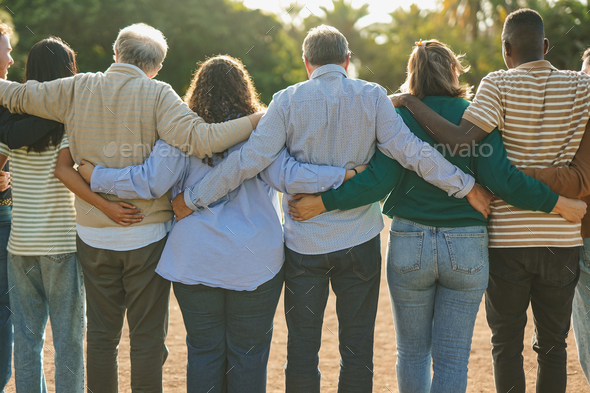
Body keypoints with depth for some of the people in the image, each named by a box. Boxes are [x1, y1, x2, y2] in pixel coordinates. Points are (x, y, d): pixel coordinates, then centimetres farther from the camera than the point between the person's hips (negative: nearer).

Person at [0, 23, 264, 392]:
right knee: (148, 338, 6)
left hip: (93, 236, 3)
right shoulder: (157, 95, -11)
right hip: (147, 236, -3)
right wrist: (255, 121, -17)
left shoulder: (77, 89, 0)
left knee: (101, 335, 14)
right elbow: (199, 139, -24)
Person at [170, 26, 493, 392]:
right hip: (359, 241, 1)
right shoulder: (372, 97, -2)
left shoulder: (289, 100, -5)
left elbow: (250, 159, -10)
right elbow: (409, 150, -8)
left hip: (304, 243, -1)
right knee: (357, 349, 10)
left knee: (302, 349, 9)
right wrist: (466, 186, -1)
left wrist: (192, 198, -2)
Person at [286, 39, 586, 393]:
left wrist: (323, 202, -7)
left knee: (412, 351, 17)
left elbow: (378, 181, -13)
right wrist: (560, 204, -3)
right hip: (467, 245, 0)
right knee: (452, 359, 7)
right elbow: (501, 179, -11)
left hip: (409, 243, 0)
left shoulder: (400, 118, -3)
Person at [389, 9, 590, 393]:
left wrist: (411, 102, -10)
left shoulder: (498, 85, -8)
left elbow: (461, 138, -20)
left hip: (507, 237, -2)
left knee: (507, 342, 10)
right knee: (553, 344, 12)